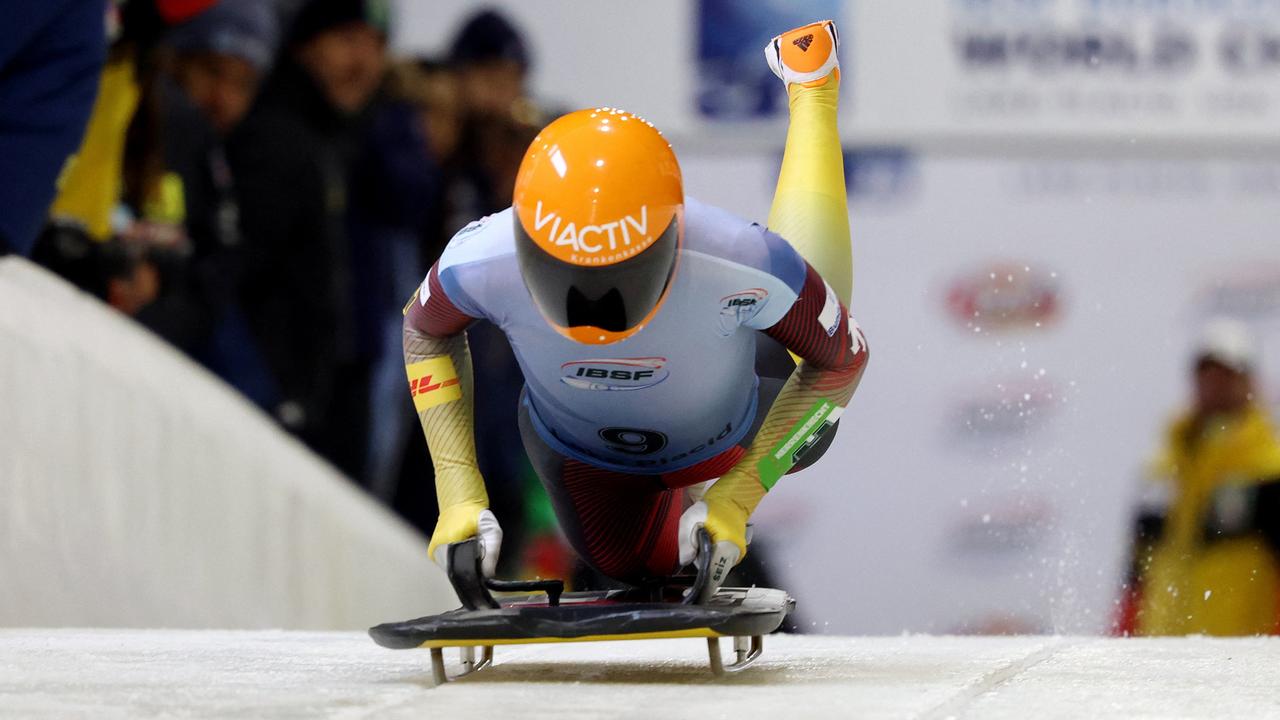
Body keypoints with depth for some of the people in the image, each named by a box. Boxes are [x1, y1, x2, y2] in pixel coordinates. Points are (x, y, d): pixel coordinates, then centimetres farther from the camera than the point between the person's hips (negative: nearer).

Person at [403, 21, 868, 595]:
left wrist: (741, 492, -30)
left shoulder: (743, 266, -46)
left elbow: (843, 359, -25)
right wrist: (459, 492, -21)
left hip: (723, 435, -1)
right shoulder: (483, 262, -41)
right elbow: (426, 331, -15)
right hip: (579, 455, 1)